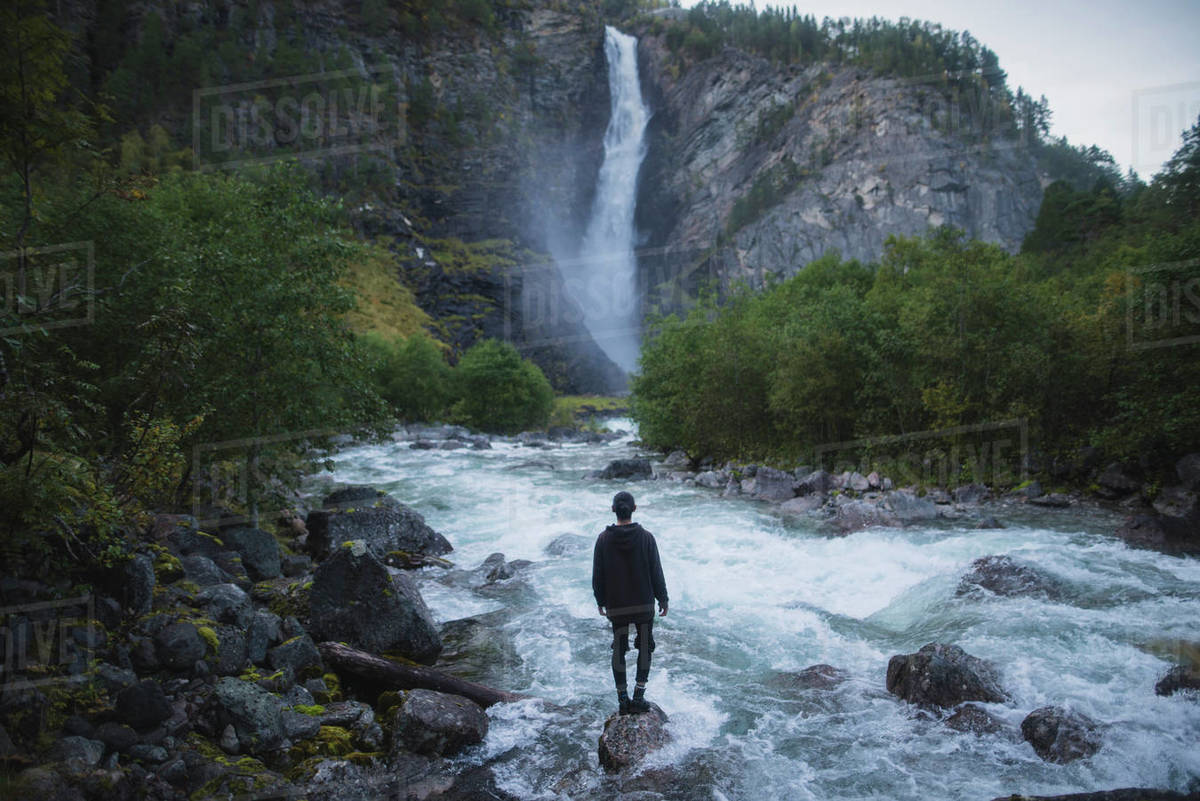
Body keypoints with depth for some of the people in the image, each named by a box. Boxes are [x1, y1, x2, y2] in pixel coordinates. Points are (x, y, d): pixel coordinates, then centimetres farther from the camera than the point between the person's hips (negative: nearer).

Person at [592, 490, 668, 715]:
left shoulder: (604, 539, -8)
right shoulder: (646, 537, -11)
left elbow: (597, 575, -2)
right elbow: (656, 572, -7)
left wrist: (600, 601, 11)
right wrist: (663, 598, 6)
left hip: (616, 606, 1)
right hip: (644, 603, -1)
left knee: (619, 649, 13)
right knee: (644, 647, 13)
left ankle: (623, 699, 17)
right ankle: (638, 697, 7)